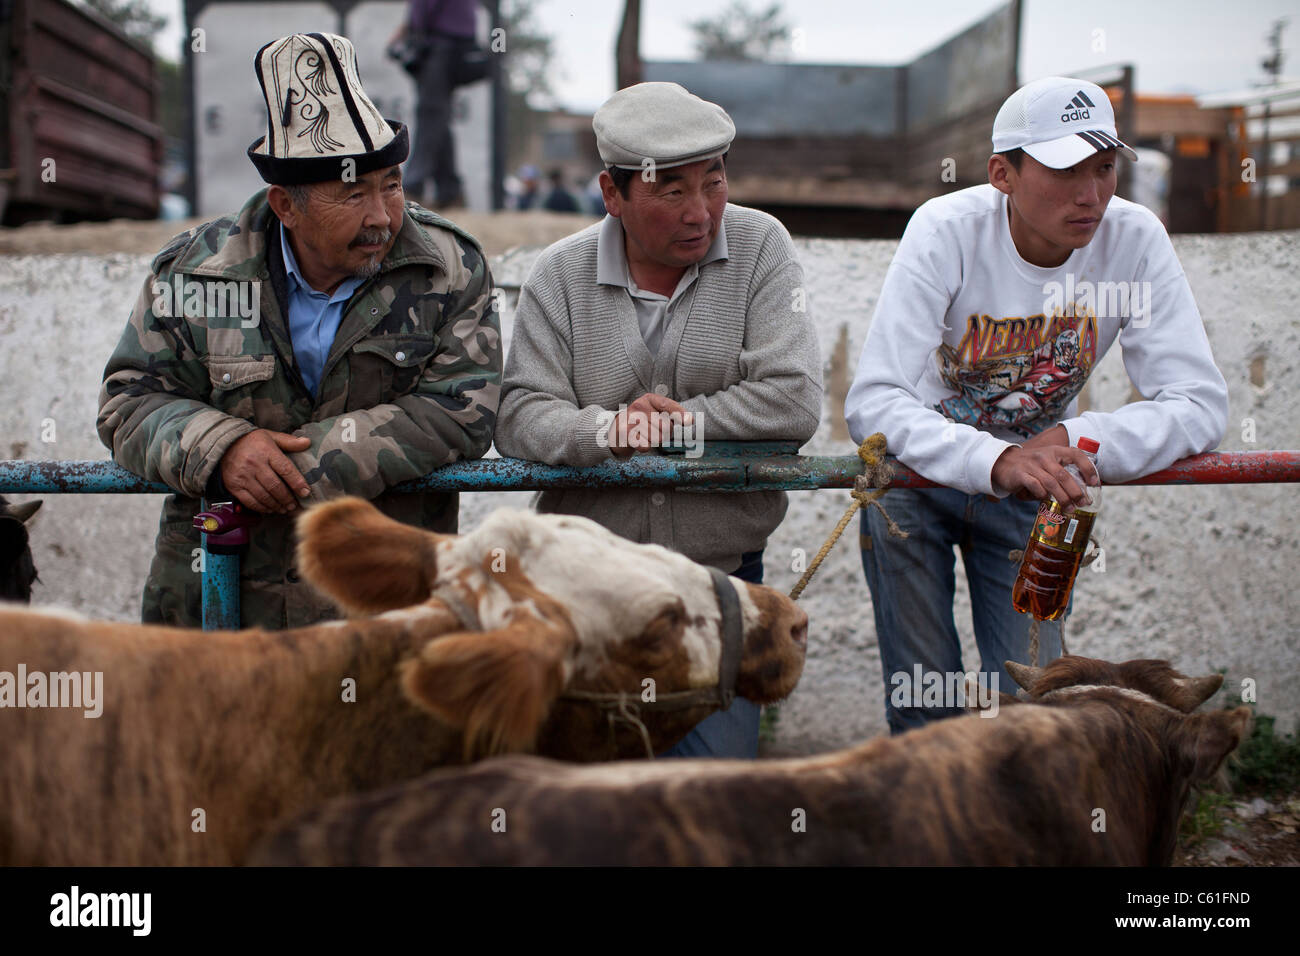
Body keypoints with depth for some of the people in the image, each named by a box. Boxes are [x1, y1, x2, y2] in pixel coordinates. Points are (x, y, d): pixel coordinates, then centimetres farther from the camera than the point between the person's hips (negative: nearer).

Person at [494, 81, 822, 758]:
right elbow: (520, 416, -7)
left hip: (722, 569, -1)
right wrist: (604, 429, -25)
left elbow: (792, 400, -14)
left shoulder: (759, 250, -4)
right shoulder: (560, 276, -1)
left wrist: (673, 421, -13)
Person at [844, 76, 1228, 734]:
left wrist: (1077, 441, -36)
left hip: (1031, 482, 2)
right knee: (923, 705, 2)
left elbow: (1200, 405, -20)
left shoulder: (1133, 241, -19)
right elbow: (873, 402, -34)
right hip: (916, 475, -2)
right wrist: (995, 462, -50)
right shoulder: (946, 230, -26)